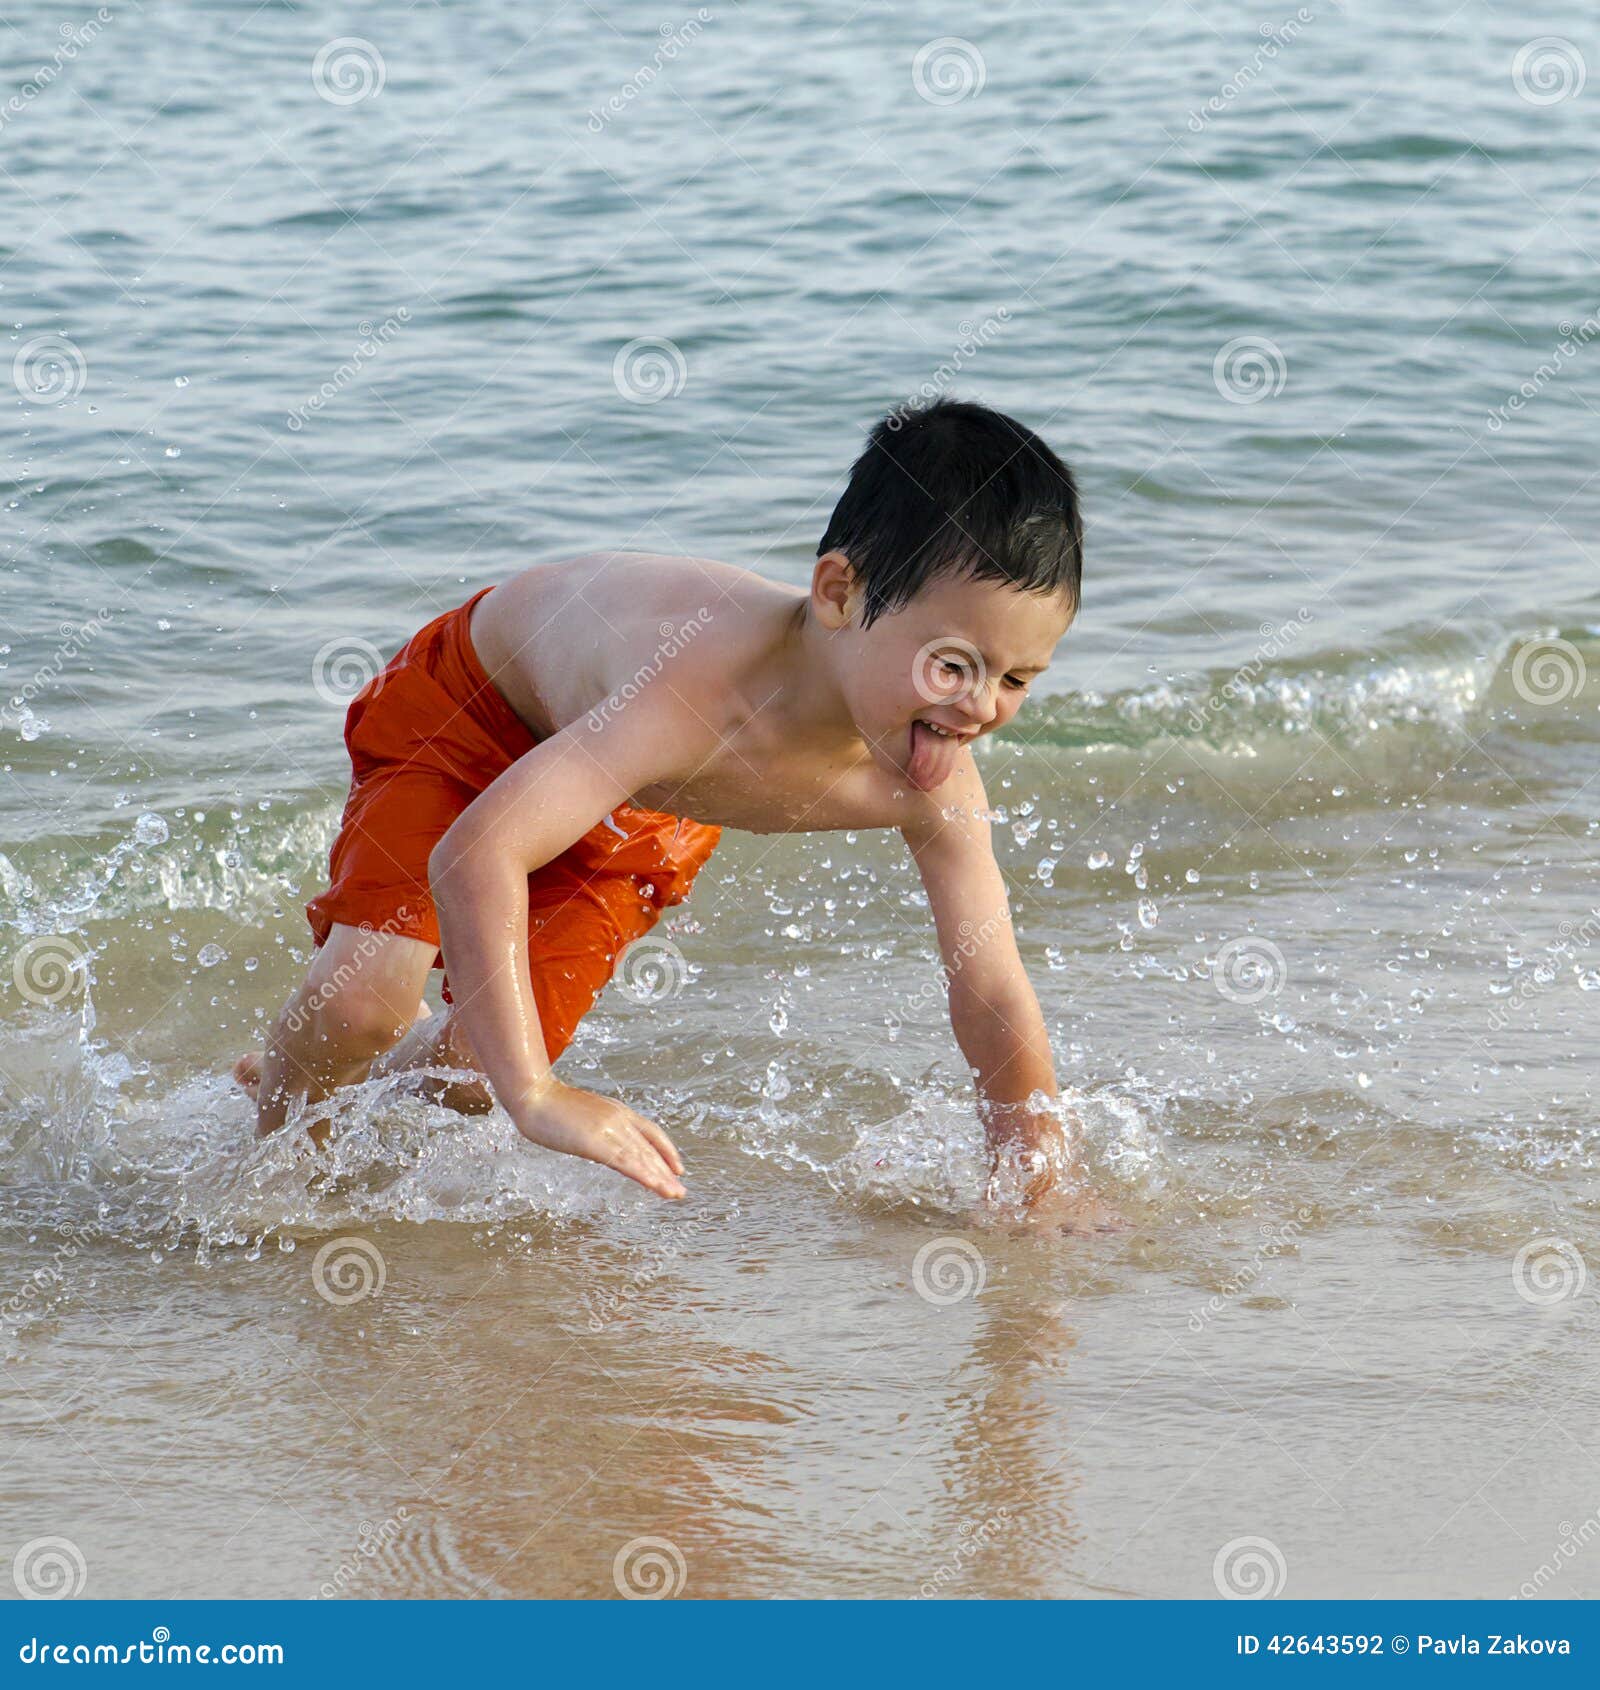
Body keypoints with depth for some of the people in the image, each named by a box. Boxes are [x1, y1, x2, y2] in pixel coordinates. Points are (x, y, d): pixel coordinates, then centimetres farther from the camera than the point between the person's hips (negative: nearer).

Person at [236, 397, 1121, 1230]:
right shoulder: (707, 684, -51)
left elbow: (992, 994, -18)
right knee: (363, 1000, -20)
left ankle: (372, 1076, 37)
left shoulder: (932, 784, -32)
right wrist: (535, 1095, -61)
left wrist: (1051, 1187, -20)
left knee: (475, 1074, -2)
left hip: (652, 816, 5)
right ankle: (275, 1135, 16)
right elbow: (475, 852, -58)